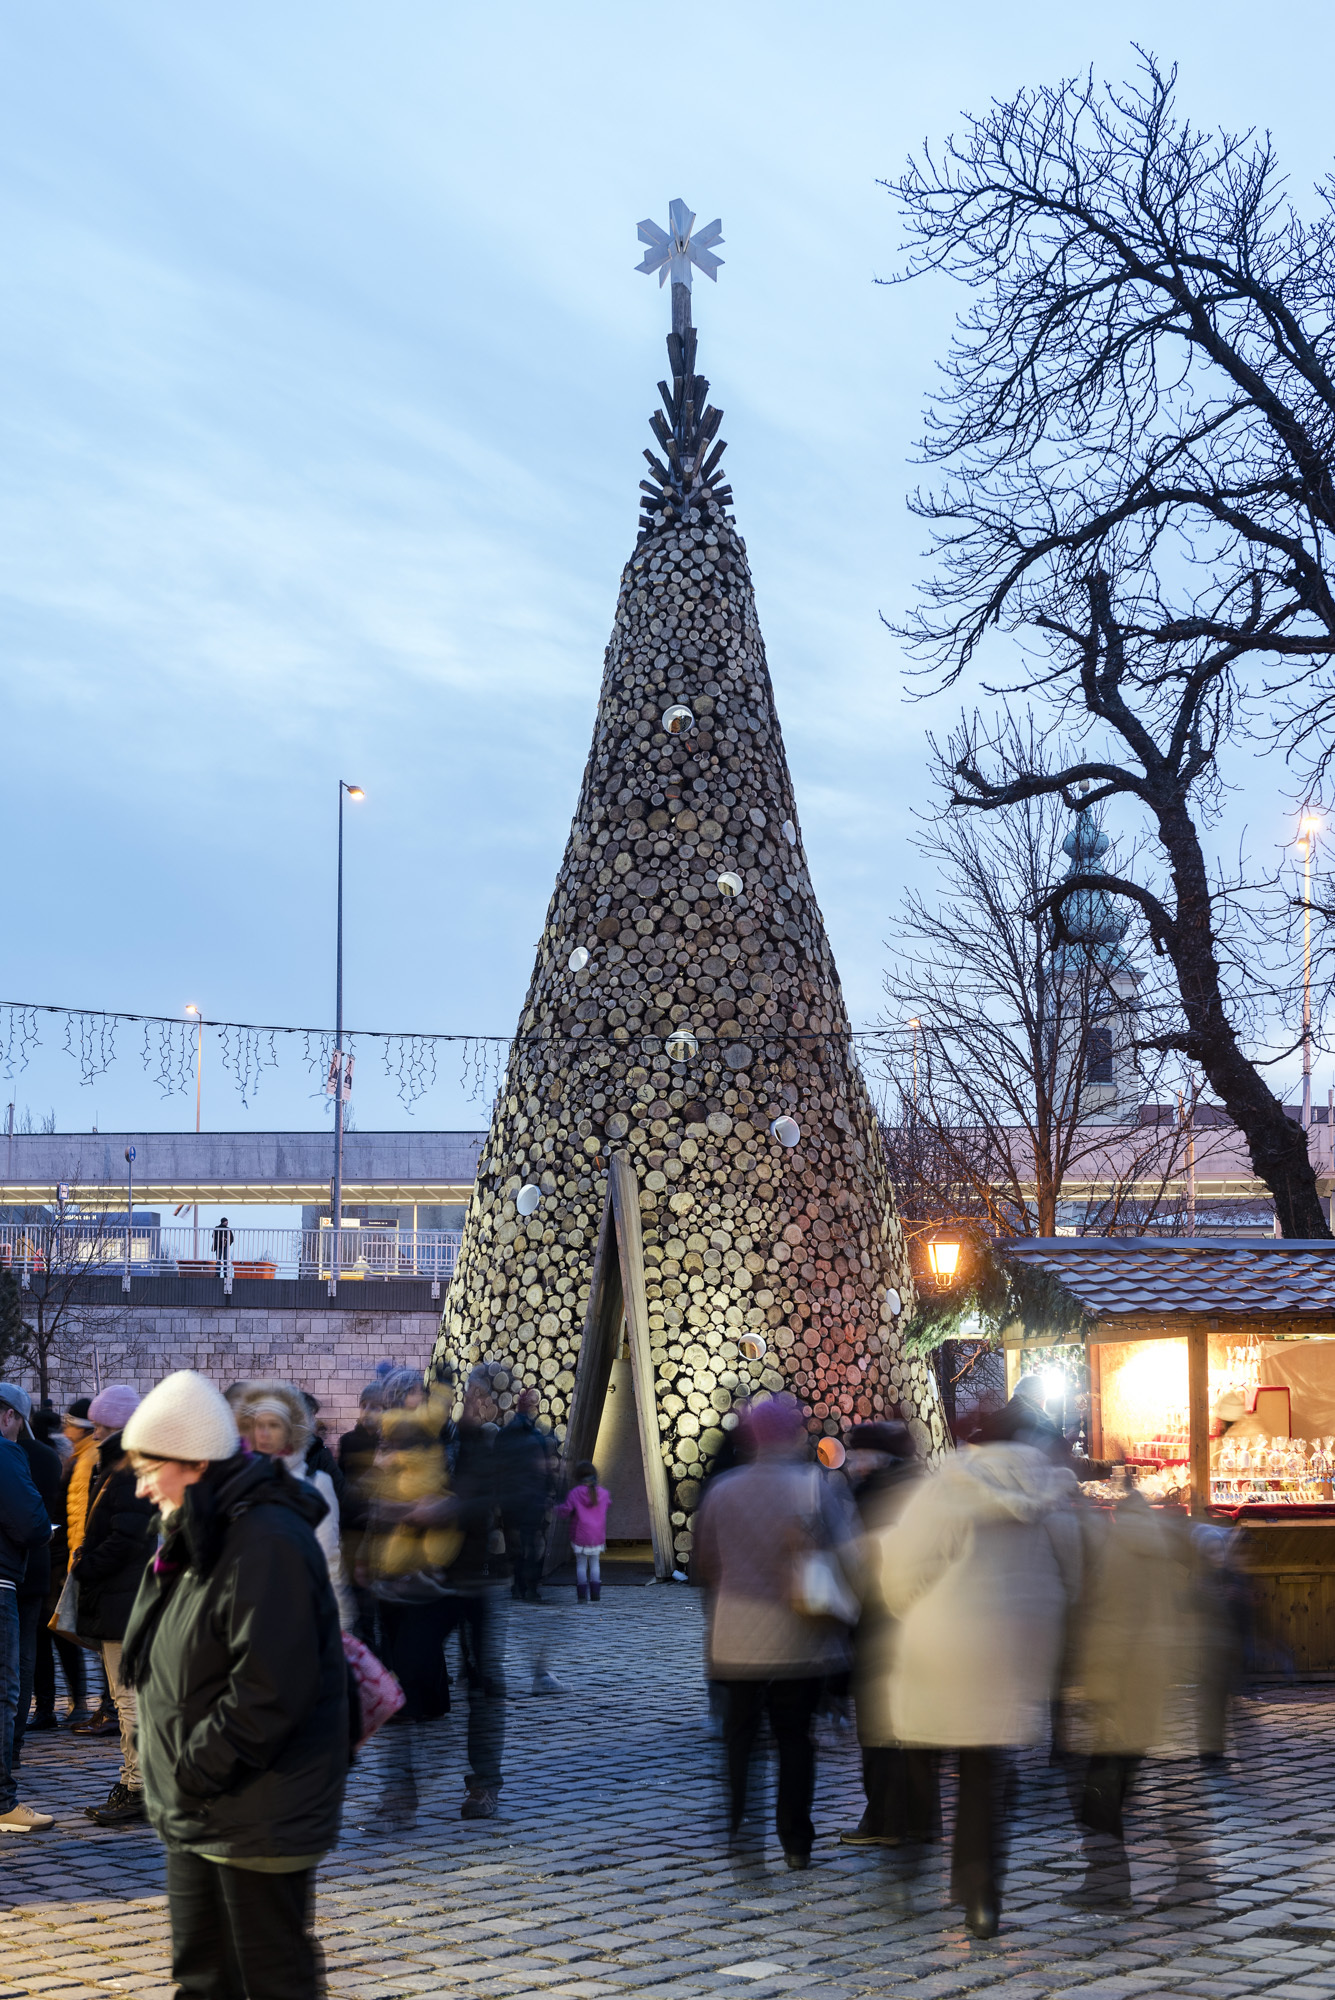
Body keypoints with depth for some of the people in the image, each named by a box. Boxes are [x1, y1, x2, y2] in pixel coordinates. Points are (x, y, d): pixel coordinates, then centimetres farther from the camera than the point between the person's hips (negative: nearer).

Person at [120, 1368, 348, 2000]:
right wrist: (180, 1777, 10)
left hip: (257, 1822, -10)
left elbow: (268, 1688, -26)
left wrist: (198, 1771, -19)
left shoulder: (266, 1541, -21)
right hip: (195, 1812, 10)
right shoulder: (198, 1535, 11)